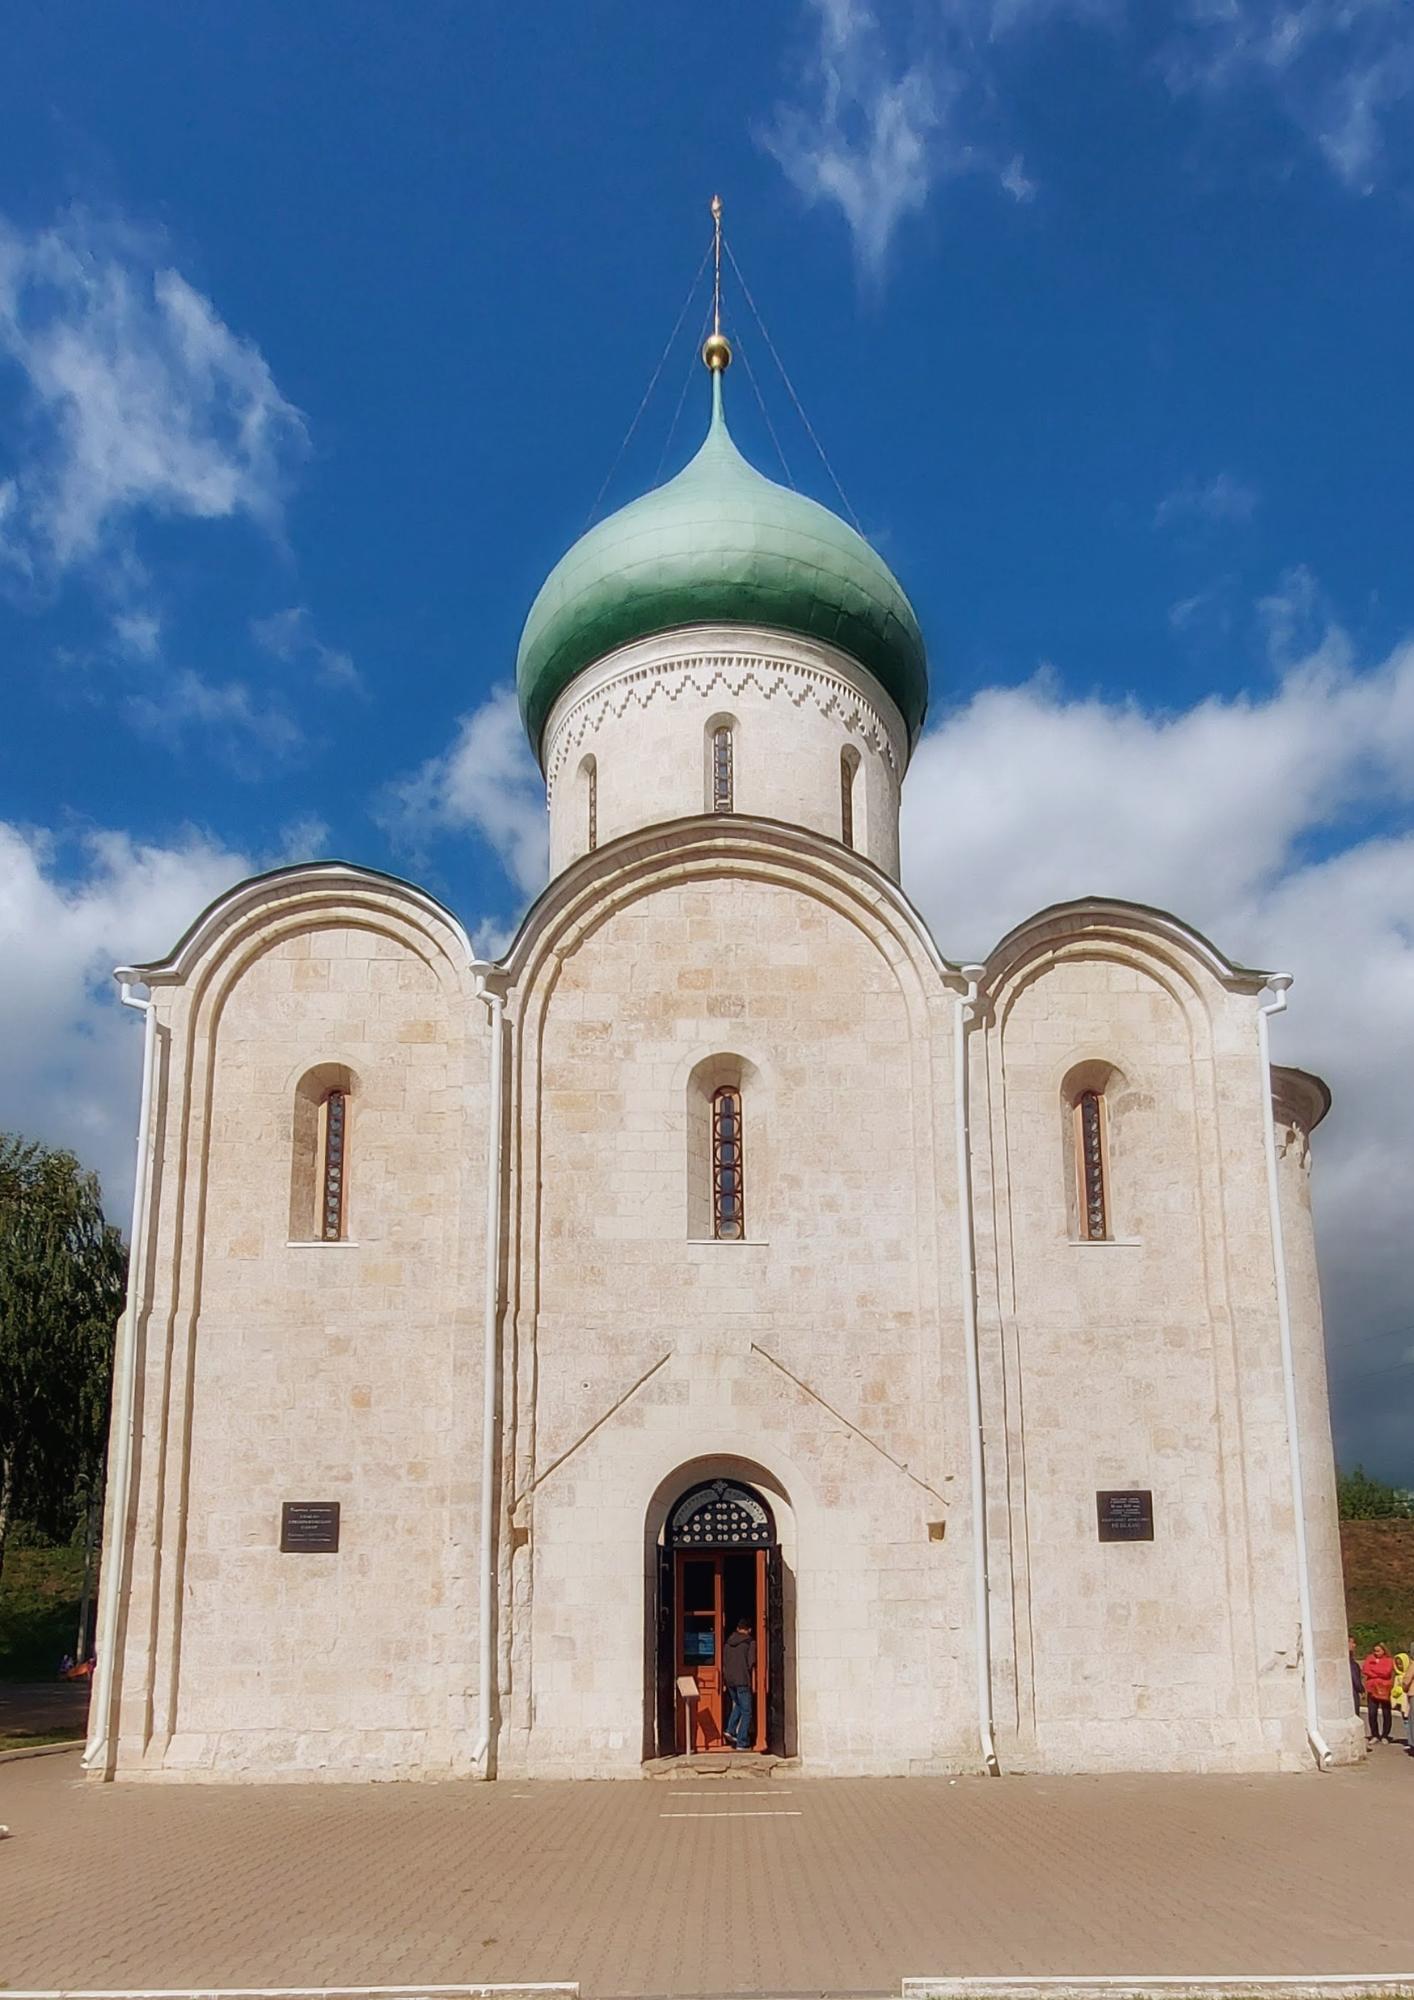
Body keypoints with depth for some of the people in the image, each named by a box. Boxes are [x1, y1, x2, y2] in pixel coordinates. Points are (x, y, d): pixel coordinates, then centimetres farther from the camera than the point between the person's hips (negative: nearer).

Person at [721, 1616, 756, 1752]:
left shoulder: (728, 1643, 12)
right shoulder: (750, 1642, -4)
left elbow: (723, 1664, 13)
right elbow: (751, 1664, -9)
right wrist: (753, 1683, -4)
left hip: (729, 1681, 5)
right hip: (743, 1681, -5)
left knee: (737, 1705, 27)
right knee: (746, 1711, 3)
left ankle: (731, 1730, 11)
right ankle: (742, 1742, 0)